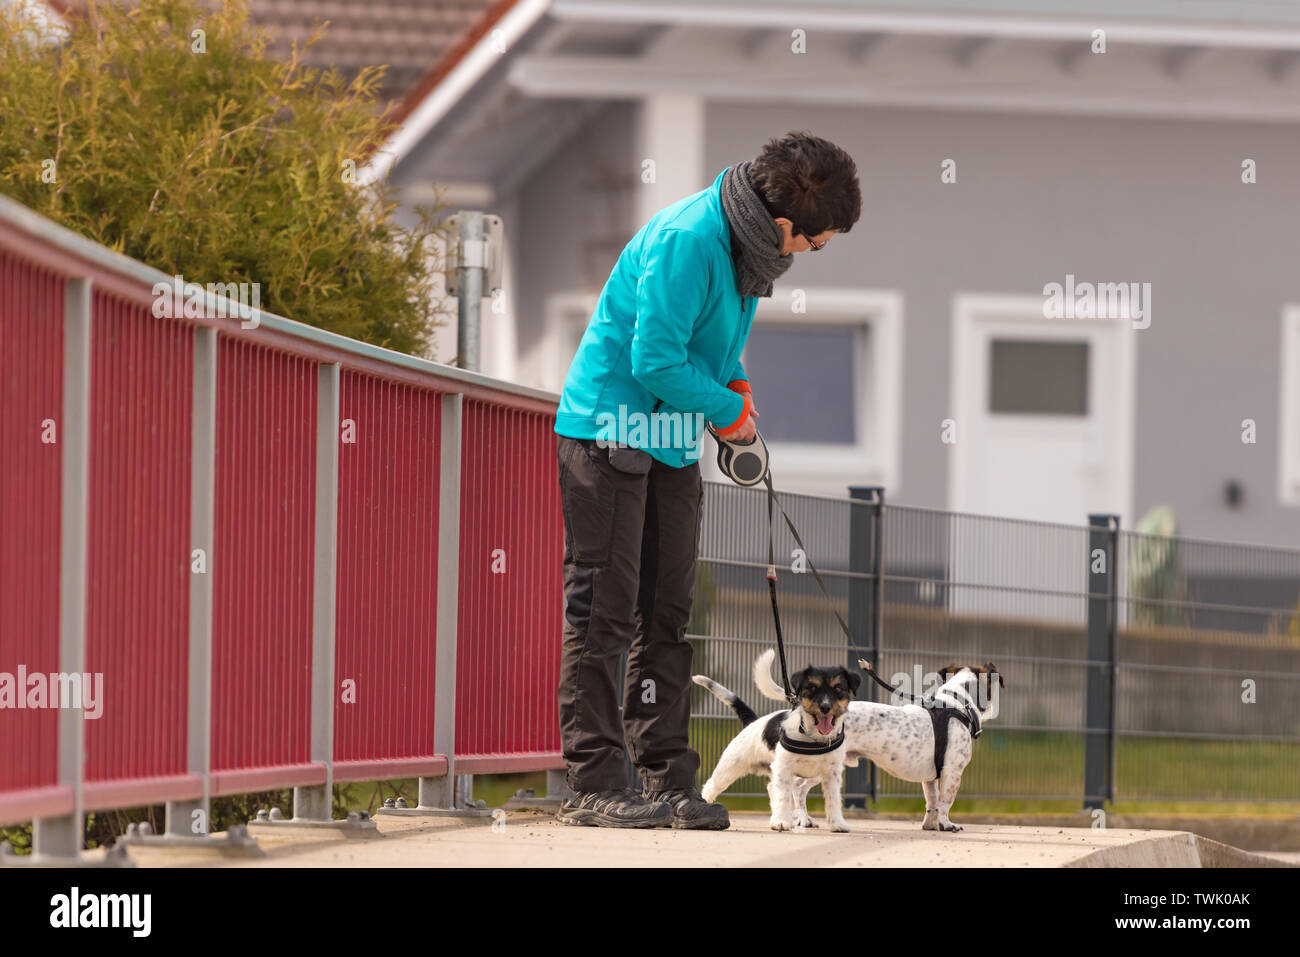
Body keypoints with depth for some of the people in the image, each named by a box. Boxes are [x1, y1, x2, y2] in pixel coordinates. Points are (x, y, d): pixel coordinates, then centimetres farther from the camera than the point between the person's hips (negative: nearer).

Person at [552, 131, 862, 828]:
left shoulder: (747, 245, 5)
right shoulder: (686, 242, -25)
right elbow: (655, 360, -25)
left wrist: (736, 383, 4)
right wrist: (729, 409, -11)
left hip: (672, 444, 9)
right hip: (611, 430, -9)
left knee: (667, 613, 9)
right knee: (604, 608, -8)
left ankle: (667, 780, 12)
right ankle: (593, 783, -8)